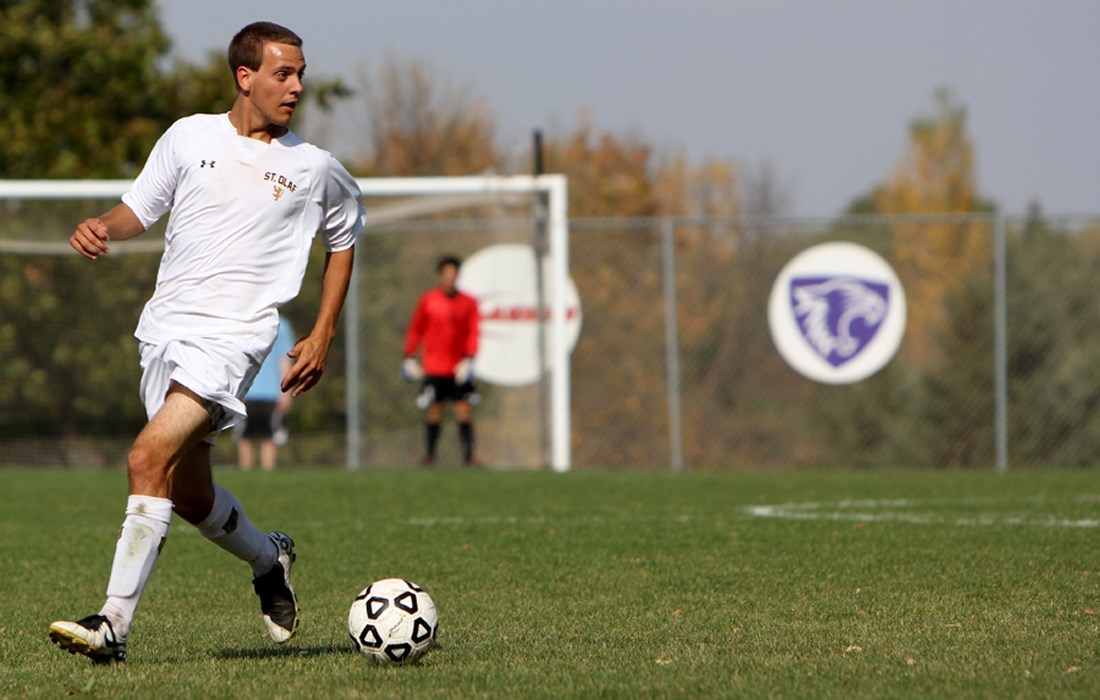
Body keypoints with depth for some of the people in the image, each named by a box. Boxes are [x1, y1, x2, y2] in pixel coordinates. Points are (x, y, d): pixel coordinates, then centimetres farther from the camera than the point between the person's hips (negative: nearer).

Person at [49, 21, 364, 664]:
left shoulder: (314, 169, 3)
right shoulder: (191, 137, 7)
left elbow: (344, 237, 19)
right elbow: (141, 209, 16)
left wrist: (324, 336, 13)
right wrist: (102, 227, -7)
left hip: (232, 336, -4)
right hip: (165, 326, 4)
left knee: (149, 459, -23)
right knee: (189, 495, 12)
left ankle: (114, 625, -24)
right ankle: (270, 559, 43)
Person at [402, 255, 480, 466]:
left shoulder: (468, 302, 5)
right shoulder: (427, 300, 3)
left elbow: (473, 332, 3)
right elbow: (415, 329, 10)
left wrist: (469, 358, -9)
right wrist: (409, 356, 6)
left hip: (459, 369, 1)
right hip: (434, 368, -1)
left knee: (464, 412, -5)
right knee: (434, 414, -1)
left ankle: (468, 457, -5)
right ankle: (429, 456, 7)